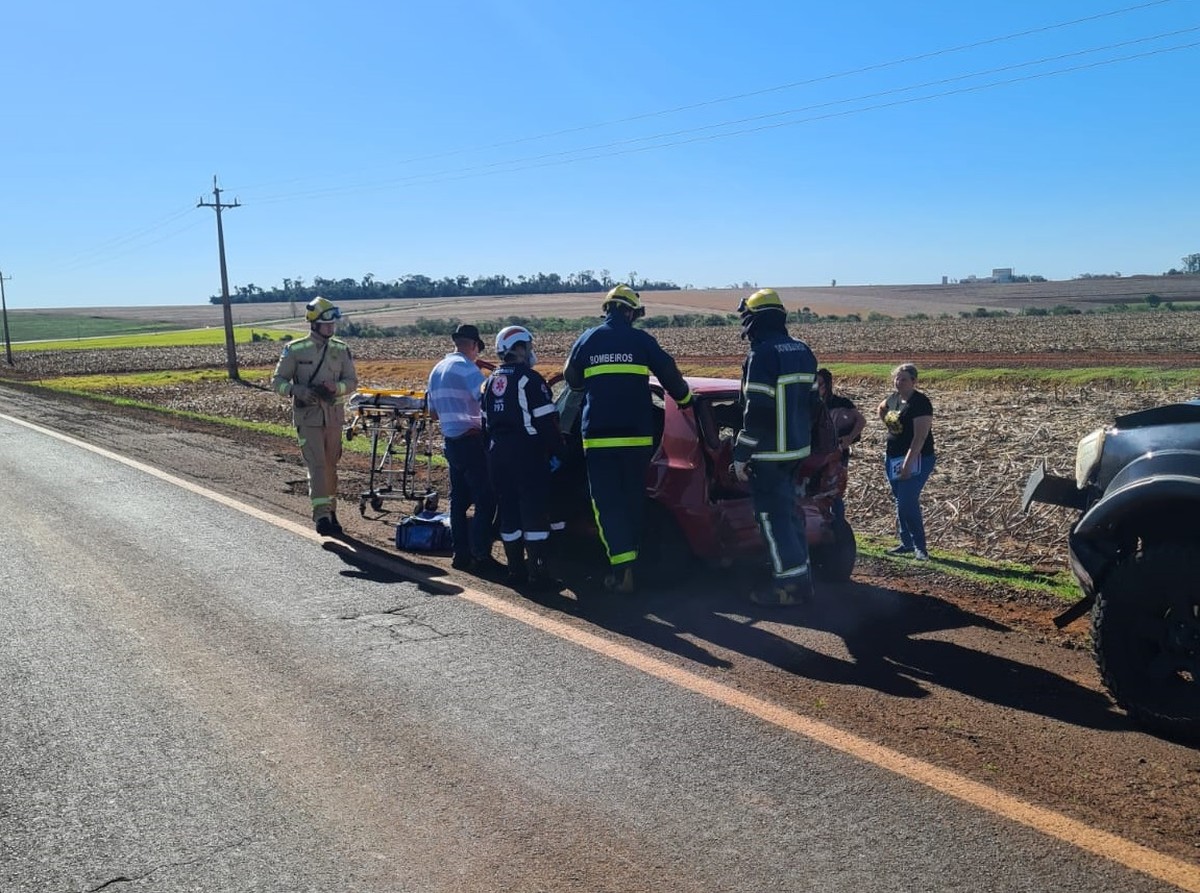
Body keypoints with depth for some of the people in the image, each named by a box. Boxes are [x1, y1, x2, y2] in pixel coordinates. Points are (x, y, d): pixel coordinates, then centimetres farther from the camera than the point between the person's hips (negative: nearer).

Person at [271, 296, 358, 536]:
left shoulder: (341, 349, 4)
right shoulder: (295, 349, -5)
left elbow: (352, 381, 5)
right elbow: (277, 381, -3)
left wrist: (335, 387, -16)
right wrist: (298, 391, -23)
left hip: (334, 416, 4)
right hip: (308, 417, -4)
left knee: (331, 466, 11)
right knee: (316, 465, -10)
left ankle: (330, 512, 22)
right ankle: (321, 516, -11)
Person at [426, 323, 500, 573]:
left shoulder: (438, 369, 15)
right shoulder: (464, 366, -12)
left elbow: (433, 412, 22)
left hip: (451, 441, 9)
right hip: (471, 441, -9)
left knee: (459, 499, 14)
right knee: (485, 499, -5)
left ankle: (460, 553, 18)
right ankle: (481, 555, -5)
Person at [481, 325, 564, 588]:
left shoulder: (492, 382, 13)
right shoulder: (529, 379, -10)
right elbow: (546, 421, -14)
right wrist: (557, 451, -6)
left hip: (497, 454, 7)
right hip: (527, 453, -7)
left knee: (508, 511, 12)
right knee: (534, 512, -4)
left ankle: (516, 569, 18)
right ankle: (537, 572, -4)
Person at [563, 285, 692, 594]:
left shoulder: (587, 340, 5)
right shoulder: (641, 340, 3)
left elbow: (572, 380, 16)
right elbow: (669, 374, 6)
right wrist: (684, 398, 25)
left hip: (598, 436, -1)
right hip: (637, 435, 1)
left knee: (607, 502, 1)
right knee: (633, 500, 15)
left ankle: (622, 567, -11)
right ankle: (629, 562, 21)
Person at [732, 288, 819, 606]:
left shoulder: (762, 354, -17)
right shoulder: (803, 351, 11)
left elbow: (756, 411, -21)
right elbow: (810, 401, 16)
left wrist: (741, 454, -15)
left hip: (769, 452, -9)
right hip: (797, 448, 9)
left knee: (772, 515, -2)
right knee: (789, 510, 19)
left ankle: (791, 583, 0)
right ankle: (800, 577, 25)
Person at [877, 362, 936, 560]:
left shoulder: (920, 403, -16)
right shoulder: (893, 399, 7)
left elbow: (920, 437, -23)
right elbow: (881, 409, 33)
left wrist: (907, 464, -27)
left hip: (916, 459, -8)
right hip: (893, 458, 8)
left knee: (907, 503, -14)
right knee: (900, 501, 13)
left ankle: (920, 547, -3)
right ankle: (907, 543, 24)